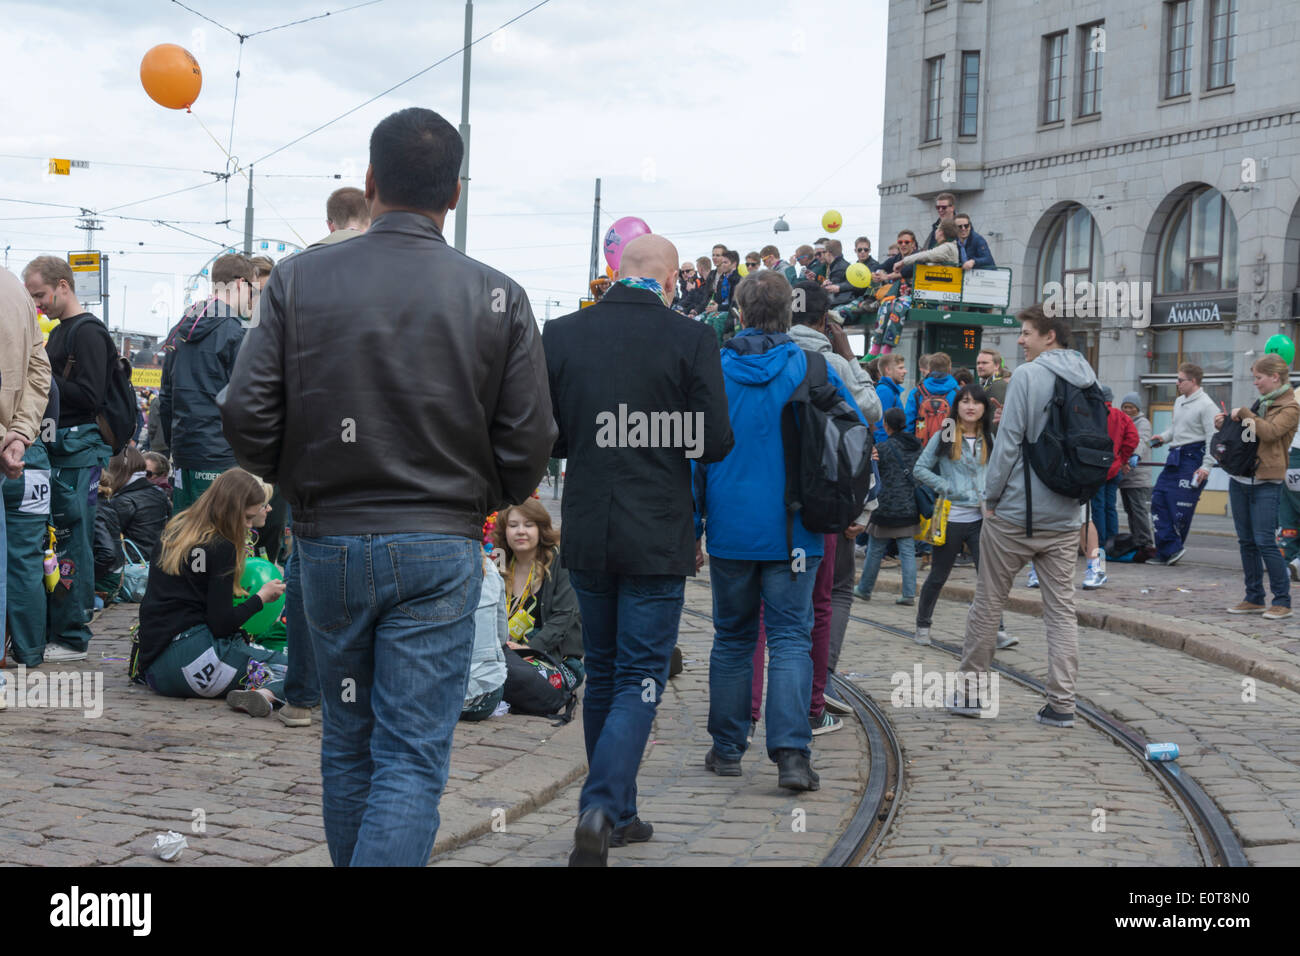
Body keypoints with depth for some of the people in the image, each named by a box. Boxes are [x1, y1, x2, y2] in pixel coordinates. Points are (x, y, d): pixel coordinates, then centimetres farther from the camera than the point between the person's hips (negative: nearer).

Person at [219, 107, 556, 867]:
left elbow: (247, 415, -6)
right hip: (440, 548, -2)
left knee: (348, 742, 18)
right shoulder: (498, 298, -5)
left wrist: (303, 484, 13)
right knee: (412, 760, 0)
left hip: (330, 542, 2)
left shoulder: (300, 279, -3)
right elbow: (530, 444, -4)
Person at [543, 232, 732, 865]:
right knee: (640, 678, 2)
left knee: (601, 674, 17)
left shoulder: (560, 336, -2)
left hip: (586, 534, 4)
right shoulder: (691, 340, -10)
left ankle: (616, 815, 26)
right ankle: (601, 808, -16)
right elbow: (715, 443, -10)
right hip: (657, 537, -3)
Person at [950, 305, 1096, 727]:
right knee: (1062, 607, 6)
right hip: (1066, 518, 5)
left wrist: (992, 495, -5)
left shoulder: (1028, 375, -12)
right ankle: (1061, 703, 1)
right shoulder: (1089, 381, 8)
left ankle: (969, 690, 16)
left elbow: (1009, 441, -14)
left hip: (1016, 511, -5)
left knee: (988, 602, 7)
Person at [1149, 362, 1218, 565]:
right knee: (1159, 499, 0)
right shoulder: (1179, 402, 16)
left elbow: (1213, 438, -13)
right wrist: (1163, 437, 10)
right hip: (1175, 457, 9)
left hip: (1193, 458, -9)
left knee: (1181, 509, -7)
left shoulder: (1206, 405, -10)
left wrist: (1206, 466, -19)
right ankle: (1168, 550, 0)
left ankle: (1172, 549, 4)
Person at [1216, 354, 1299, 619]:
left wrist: (1243, 413, -14)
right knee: (1246, 541, 9)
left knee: (1265, 542, -10)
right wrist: (1226, 424, 9)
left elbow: (1269, 432, -23)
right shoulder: (1261, 403, 17)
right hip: (1240, 480, 8)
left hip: (1266, 484, -8)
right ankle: (1254, 599, 17)